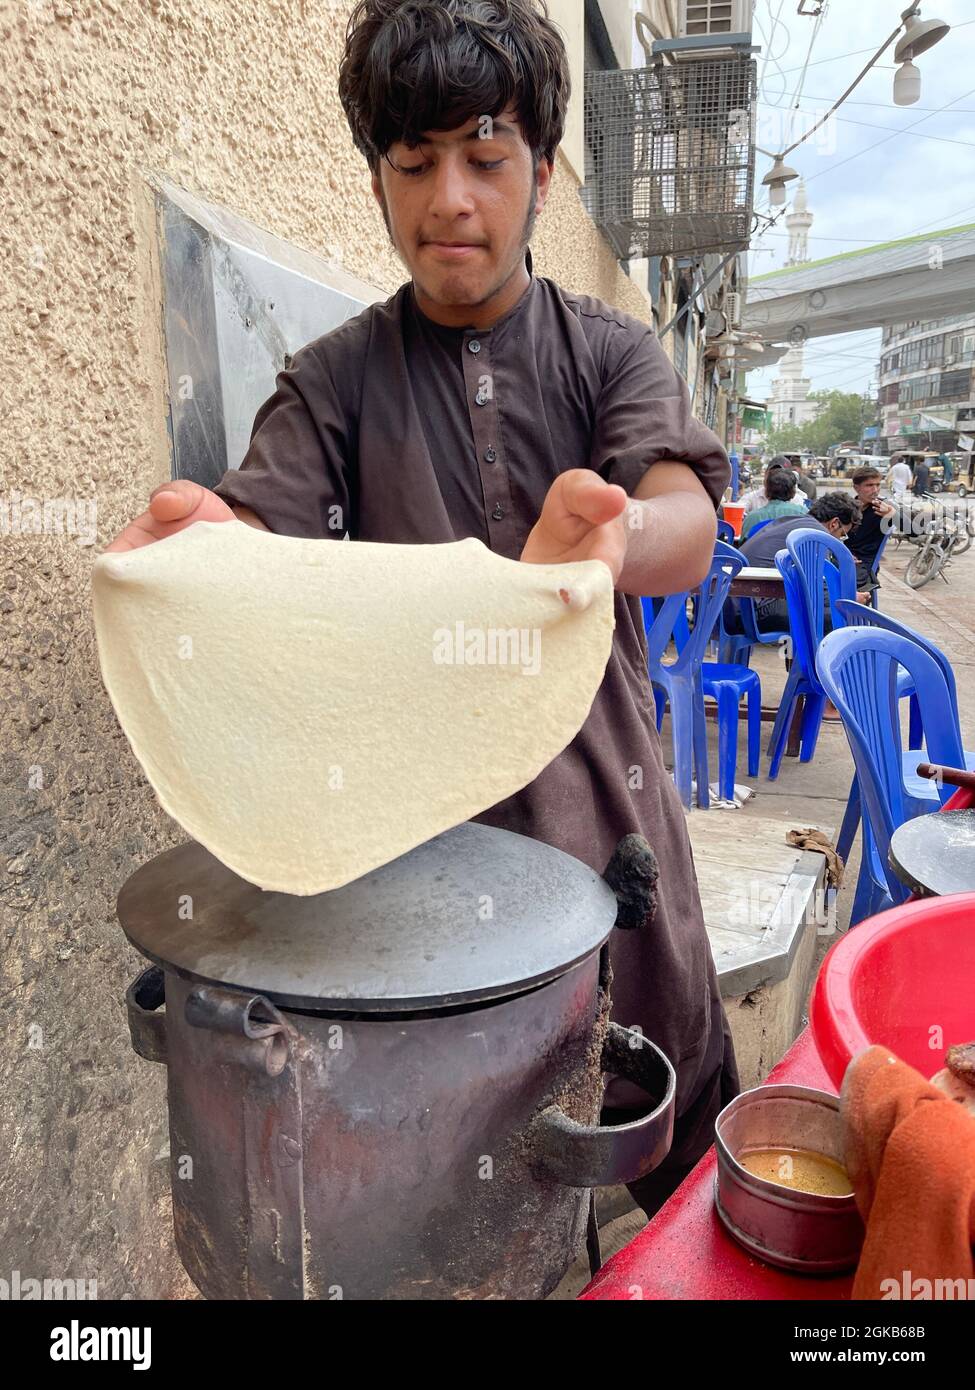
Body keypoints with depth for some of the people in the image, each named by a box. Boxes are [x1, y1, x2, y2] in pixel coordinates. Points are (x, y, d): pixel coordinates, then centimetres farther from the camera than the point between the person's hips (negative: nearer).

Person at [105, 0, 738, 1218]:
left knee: (685, 1123, 16)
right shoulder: (337, 377, 3)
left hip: (600, 790, 1)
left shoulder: (611, 352, 4)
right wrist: (206, 537, -36)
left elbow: (687, 521, -15)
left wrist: (609, 538, -39)